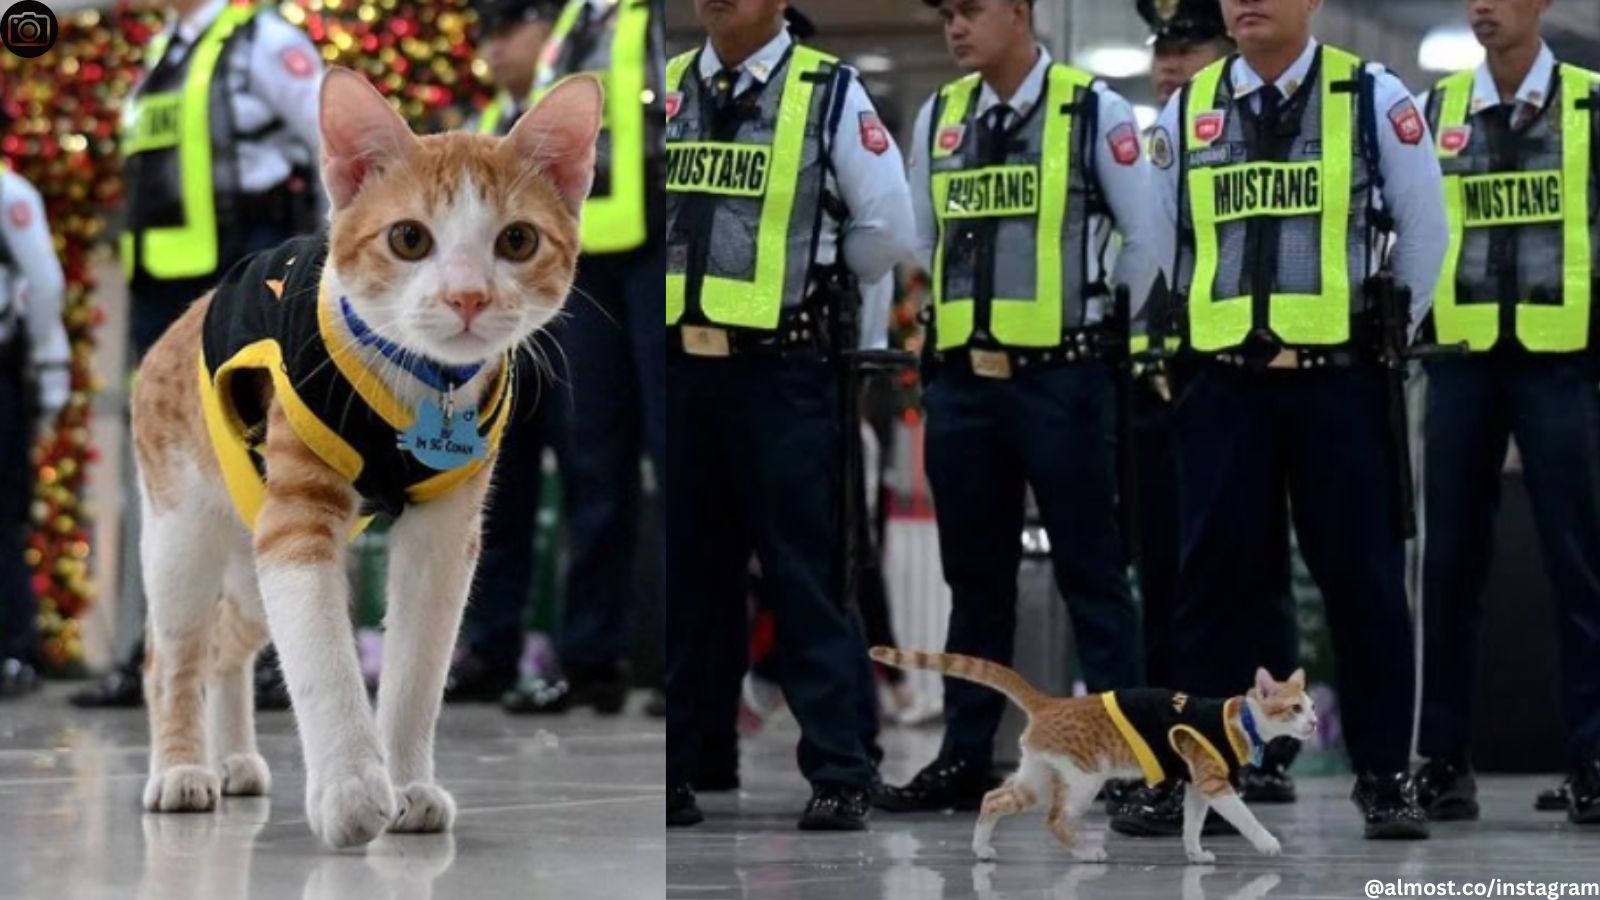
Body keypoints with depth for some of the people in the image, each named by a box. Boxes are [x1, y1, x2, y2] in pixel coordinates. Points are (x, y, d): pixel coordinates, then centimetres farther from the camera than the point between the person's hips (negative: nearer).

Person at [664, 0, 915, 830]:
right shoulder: (668, 89, 10)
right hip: (673, 364, 5)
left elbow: (889, 229, -4)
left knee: (801, 575, -2)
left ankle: (839, 775, 2)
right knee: (675, 575, 9)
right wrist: (683, 286, 12)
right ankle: (668, 773, 15)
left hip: (779, 370, -4)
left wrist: (809, 287, 6)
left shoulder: (828, 92, -3)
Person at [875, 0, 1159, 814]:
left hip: (1061, 379, -5)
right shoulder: (937, 117, 10)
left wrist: (1109, 330, 5)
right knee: (974, 575, 11)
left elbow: (1147, 236, -1)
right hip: (960, 381, 5)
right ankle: (964, 758, 17)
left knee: (1090, 571, -1)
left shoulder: (1095, 111, -5)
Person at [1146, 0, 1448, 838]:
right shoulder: (1187, 111, 8)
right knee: (1214, 580, 3)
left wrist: (1382, 333, 9)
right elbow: (1161, 240, 17)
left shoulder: (1374, 98, 0)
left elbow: (1425, 232, 5)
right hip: (1223, 383, 2)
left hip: (1339, 382, -2)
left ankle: (1385, 776, 8)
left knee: (1363, 581, 1)